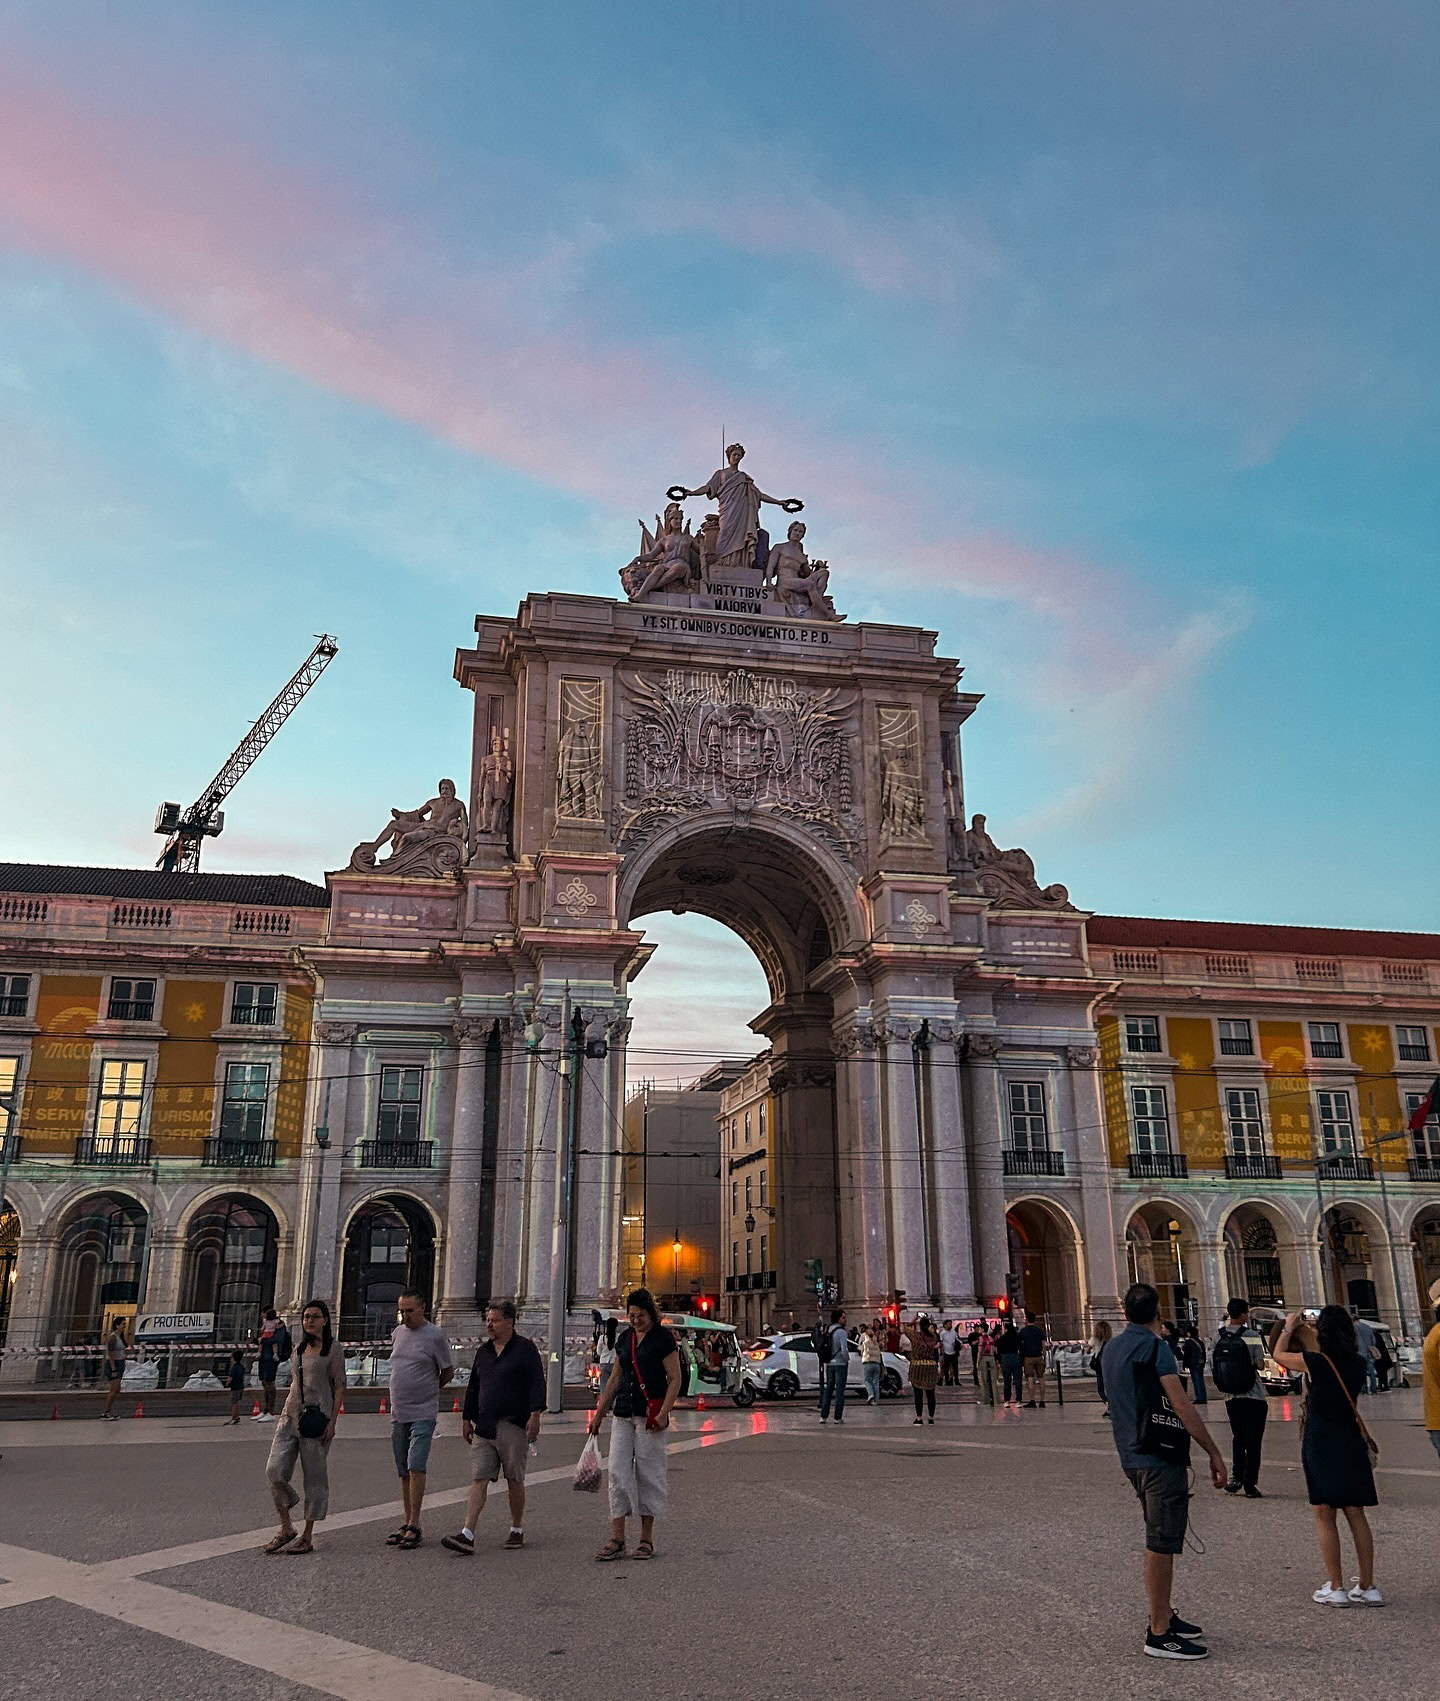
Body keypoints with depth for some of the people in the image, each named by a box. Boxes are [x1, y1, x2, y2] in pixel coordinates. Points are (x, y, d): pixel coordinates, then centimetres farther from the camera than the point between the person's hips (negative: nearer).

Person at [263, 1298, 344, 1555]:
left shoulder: (334, 1349, -2)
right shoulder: (300, 1348, 15)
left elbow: (339, 1387, -5)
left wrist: (333, 1421, -12)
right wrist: (288, 1412, 17)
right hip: (291, 1415, 6)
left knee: (314, 1476, 0)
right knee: (275, 1471, -5)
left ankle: (307, 1537, 10)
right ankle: (286, 1528, 10)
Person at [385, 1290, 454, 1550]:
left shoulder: (435, 1335, -9)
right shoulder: (397, 1333, 10)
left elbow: (448, 1372, 0)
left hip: (423, 1414, -6)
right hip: (398, 1414, 6)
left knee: (416, 1467, -15)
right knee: (404, 1471, 11)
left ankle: (415, 1526, -12)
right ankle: (407, 1523, 19)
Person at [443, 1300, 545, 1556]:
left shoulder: (525, 1348, -2)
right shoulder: (483, 1351, 16)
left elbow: (537, 1383, -8)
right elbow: (473, 1388, 22)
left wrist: (535, 1415, -17)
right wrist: (467, 1419, 19)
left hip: (513, 1426, -5)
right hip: (484, 1427, 5)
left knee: (514, 1481, 5)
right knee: (478, 1480, -3)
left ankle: (517, 1530, 21)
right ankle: (467, 1536, -8)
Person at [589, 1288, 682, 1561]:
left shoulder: (663, 1338, -6)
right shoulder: (624, 1339, 12)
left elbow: (675, 1379, -9)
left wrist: (663, 1413, -19)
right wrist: (599, 1413, 17)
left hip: (650, 1415, -6)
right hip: (623, 1414, 6)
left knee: (648, 1474, 1)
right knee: (617, 1472, 0)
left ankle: (647, 1539, 12)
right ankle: (617, 1540, 4)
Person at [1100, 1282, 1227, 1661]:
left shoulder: (1111, 1348, 12)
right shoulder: (1155, 1346, -14)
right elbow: (1182, 1406, -18)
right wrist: (1213, 1452, -12)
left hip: (1131, 1456, 9)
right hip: (1160, 1457, -9)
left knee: (1159, 1540, 21)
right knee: (1161, 1544, -3)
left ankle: (1164, 1616, 31)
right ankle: (1159, 1635, 1)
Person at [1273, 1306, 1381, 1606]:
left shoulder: (1315, 1362, -14)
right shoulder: (1359, 1363, -2)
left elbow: (1279, 1354, 5)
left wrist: (1289, 1328, 21)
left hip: (1320, 1443, -5)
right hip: (1351, 1442, 5)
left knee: (1325, 1514, 3)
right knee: (1356, 1514, 12)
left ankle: (1335, 1588, 5)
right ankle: (1367, 1588, 15)